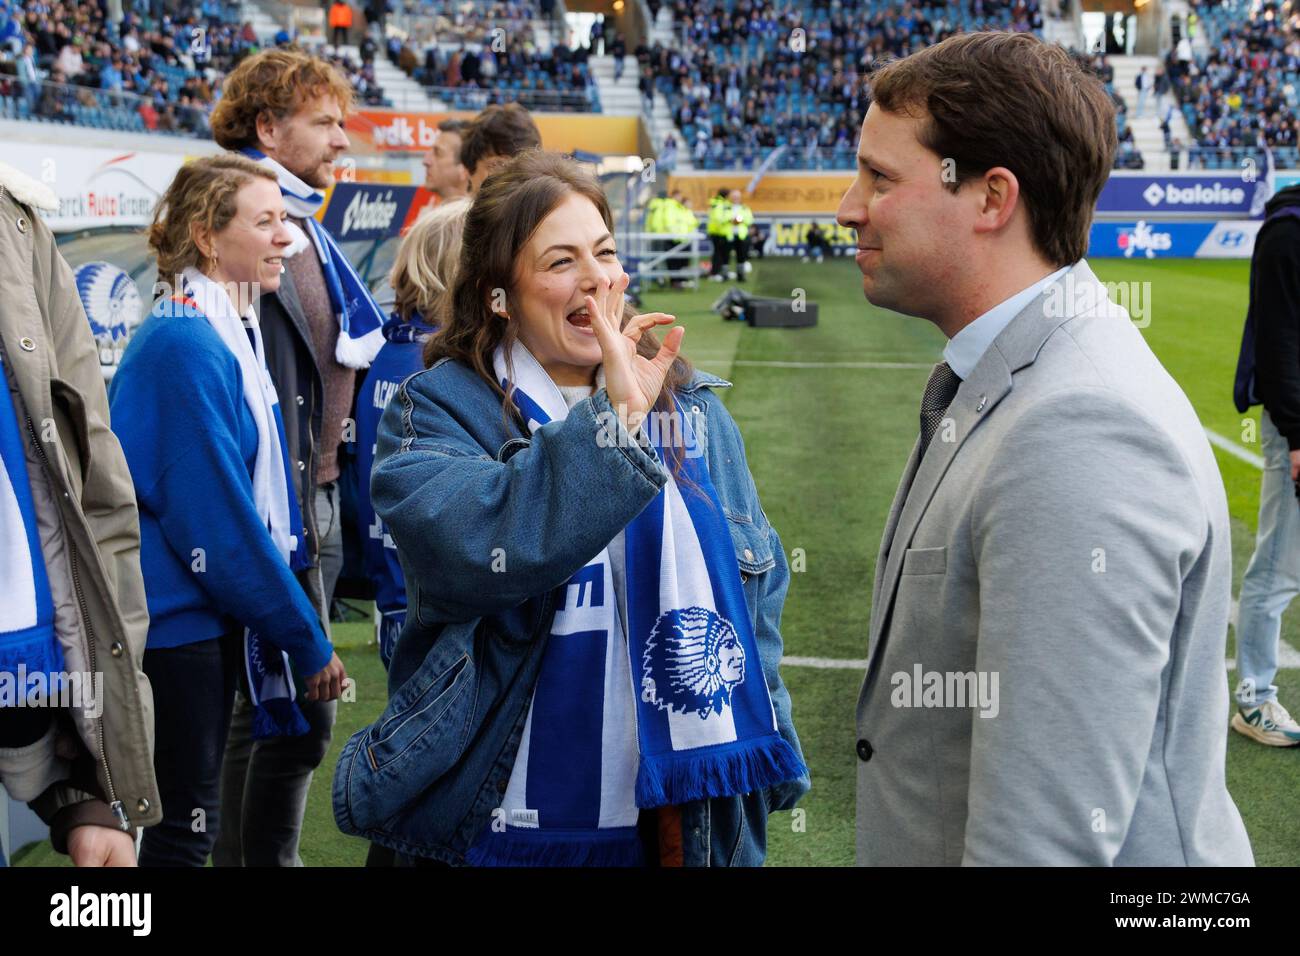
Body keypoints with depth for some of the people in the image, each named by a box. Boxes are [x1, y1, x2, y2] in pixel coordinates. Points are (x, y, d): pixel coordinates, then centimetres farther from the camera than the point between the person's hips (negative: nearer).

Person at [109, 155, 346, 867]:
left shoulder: (227, 333, 10)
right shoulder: (185, 343, -20)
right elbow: (217, 518, -21)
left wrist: (290, 625, 13)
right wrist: (307, 641, -15)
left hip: (208, 616, 9)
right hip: (173, 621, -9)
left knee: (190, 815, 18)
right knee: (183, 825, 1)